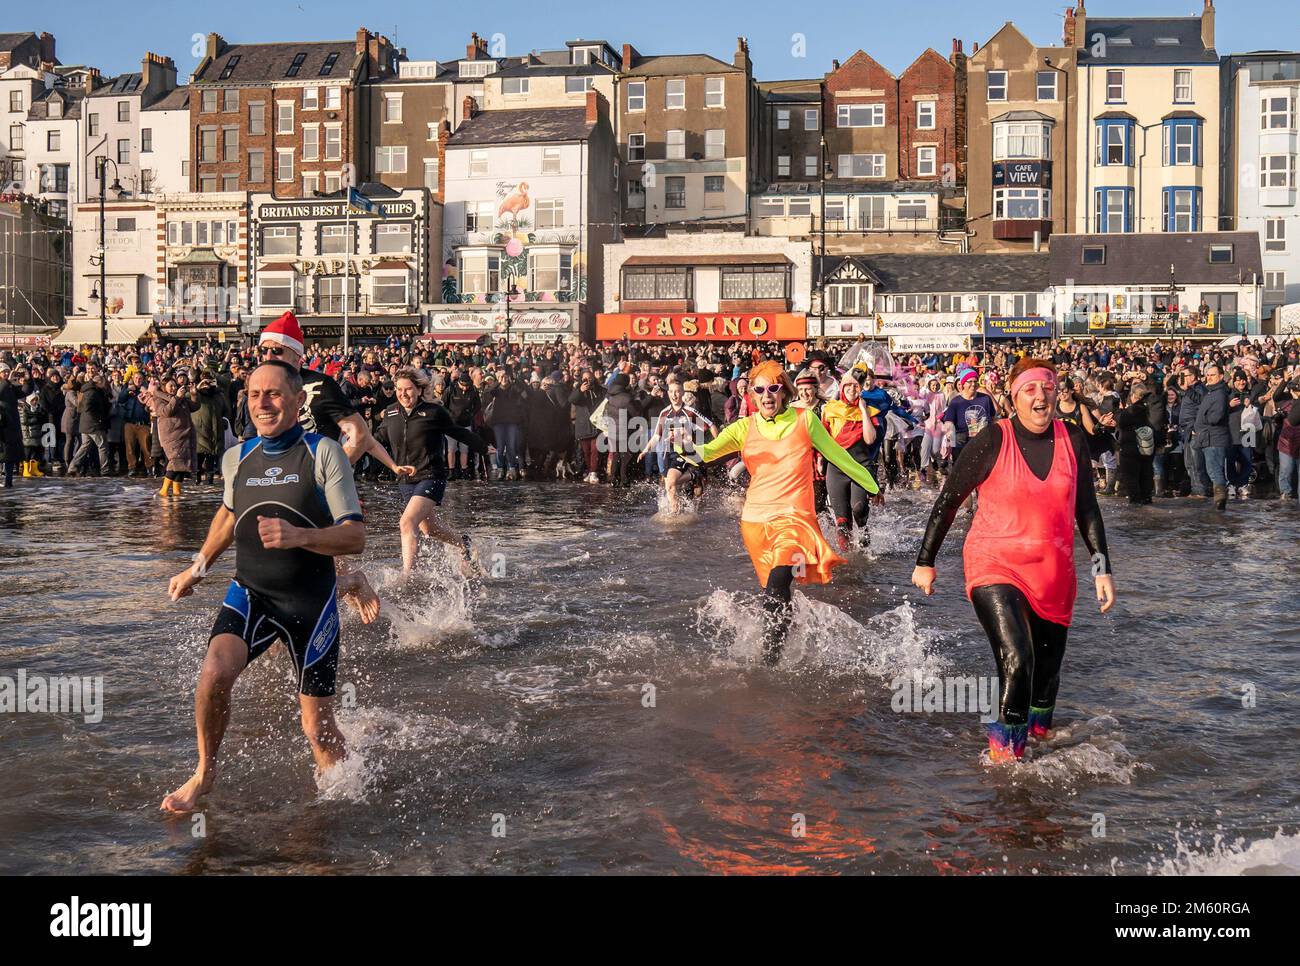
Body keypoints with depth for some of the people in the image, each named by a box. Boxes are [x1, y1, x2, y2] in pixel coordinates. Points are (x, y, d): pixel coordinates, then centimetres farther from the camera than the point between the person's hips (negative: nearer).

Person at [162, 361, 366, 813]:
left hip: (312, 601, -2)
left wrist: (298, 536, -30)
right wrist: (198, 568, 35)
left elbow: (355, 537, -14)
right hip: (250, 593, 3)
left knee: (318, 729, 2)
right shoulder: (236, 458, 6)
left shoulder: (324, 453, -8)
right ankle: (205, 772, -1)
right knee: (214, 673, -27)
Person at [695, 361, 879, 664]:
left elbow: (838, 455, 12)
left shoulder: (804, 420, 2)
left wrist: (874, 487, 19)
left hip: (794, 516, -3)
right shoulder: (745, 428, 5)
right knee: (774, 591, 12)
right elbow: (707, 452, -10)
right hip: (755, 518, 3)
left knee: (777, 585, -24)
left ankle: (771, 657, -14)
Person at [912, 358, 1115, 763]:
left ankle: (1038, 736, 39)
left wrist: (1102, 569, 6)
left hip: (1053, 574, 5)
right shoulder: (993, 441, -10)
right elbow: (948, 501, -2)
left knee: (1047, 671, 14)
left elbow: (1087, 509, 10)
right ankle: (1005, 752, -6)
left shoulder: (1072, 439, 1)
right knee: (1016, 661, -22)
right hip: (996, 567, -4)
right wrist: (925, 561, 1)